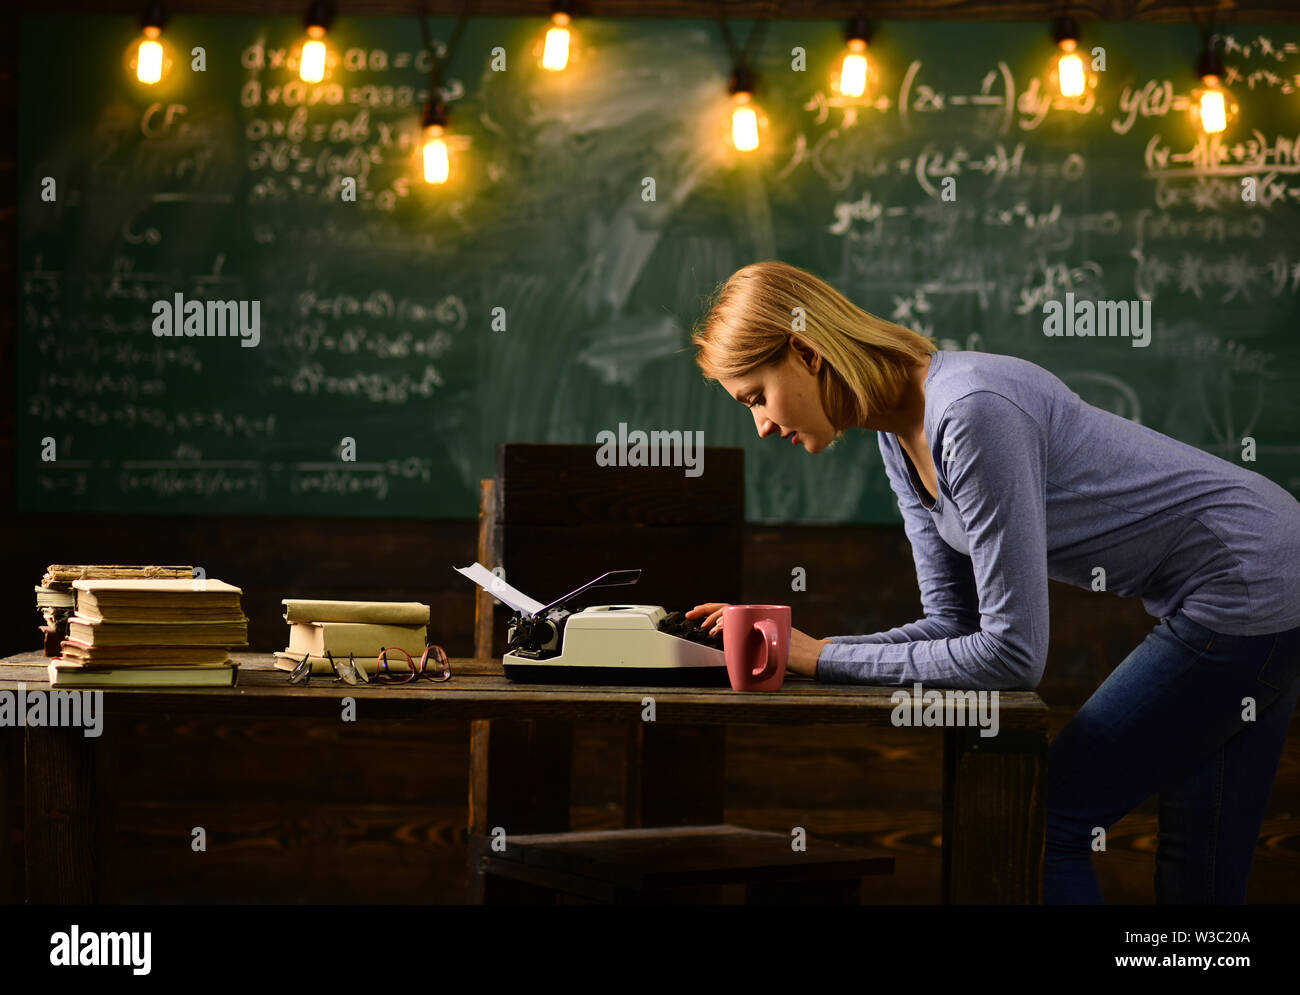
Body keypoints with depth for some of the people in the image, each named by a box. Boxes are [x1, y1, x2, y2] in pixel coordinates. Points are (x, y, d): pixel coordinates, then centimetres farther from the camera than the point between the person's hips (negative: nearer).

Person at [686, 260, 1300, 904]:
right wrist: (798, 649, -6)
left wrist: (826, 661, -19)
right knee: (1197, 873, 13)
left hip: (1248, 582, -9)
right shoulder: (900, 438, 3)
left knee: (1045, 824, -5)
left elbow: (1012, 652, -26)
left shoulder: (972, 413, -27)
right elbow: (955, 626, 6)